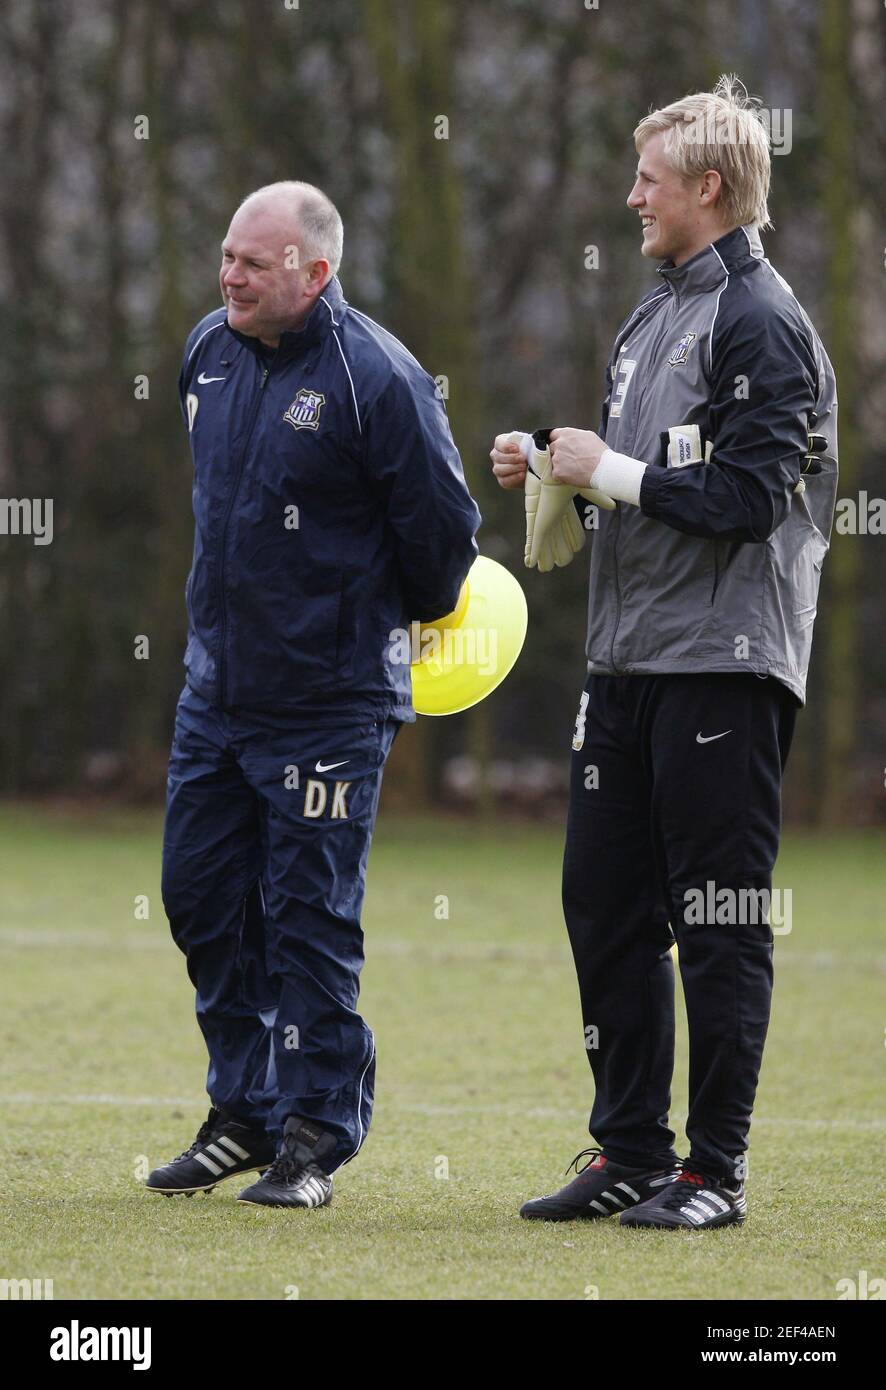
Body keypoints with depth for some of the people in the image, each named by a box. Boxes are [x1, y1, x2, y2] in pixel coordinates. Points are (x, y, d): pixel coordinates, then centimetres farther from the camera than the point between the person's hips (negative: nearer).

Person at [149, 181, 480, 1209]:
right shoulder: (209, 353, 6)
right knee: (200, 897, 10)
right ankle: (243, 1113, 23)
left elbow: (441, 525, -9)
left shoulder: (376, 378, -17)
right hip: (214, 689, 7)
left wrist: (415, 616, 6)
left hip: (328, 703, -7)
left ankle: (316, 1133, 8)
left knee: (310, 917, -2)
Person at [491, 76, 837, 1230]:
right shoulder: (651, 318, 18)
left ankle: (715, 1169, 1)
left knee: (720, 925, -4)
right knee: (604, 905, 10)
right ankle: (628, 1152, 19)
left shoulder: (761, 323, -10)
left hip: (724, 662, -9)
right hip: (628, 657, 9)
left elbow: (746, 497, -19)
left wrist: (608, 471, -12)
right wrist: (555, 469, 7)